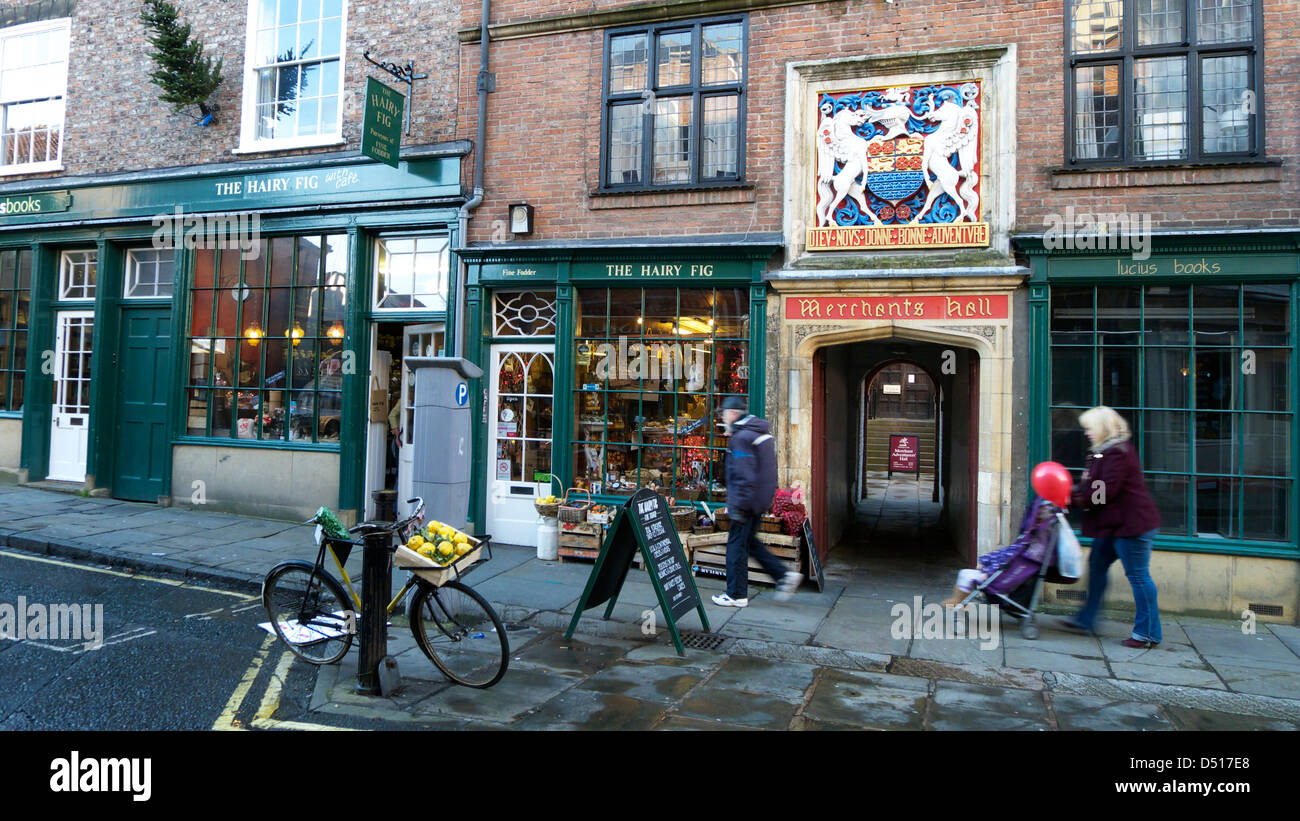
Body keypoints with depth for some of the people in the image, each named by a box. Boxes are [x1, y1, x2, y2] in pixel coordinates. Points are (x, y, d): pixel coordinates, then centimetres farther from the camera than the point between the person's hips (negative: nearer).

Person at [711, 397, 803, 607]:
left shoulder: (741, 438, -17)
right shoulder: (761, 433, 14)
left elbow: (744, 476, -23)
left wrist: (737, 506, -20)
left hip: (747, 500, -10)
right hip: (760, 500, 10)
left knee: (736, 545, 0)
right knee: (749, 541, 19)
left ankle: (736, 595, 7)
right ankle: (784, 575, 16)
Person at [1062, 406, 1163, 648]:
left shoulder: (1118, 453, -18)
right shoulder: (1104, 452, 15)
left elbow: (1106, 491, -22)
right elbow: (1092, 485, 17)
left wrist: (1075, 498, -15)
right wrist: (1073, 493, 2)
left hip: (1131, 523, -11)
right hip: (1115, 523, 11)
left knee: (1137, 574, -4)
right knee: (1097, 564, 14)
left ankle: (1148, 633, 5)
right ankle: (1086, 619, 23)